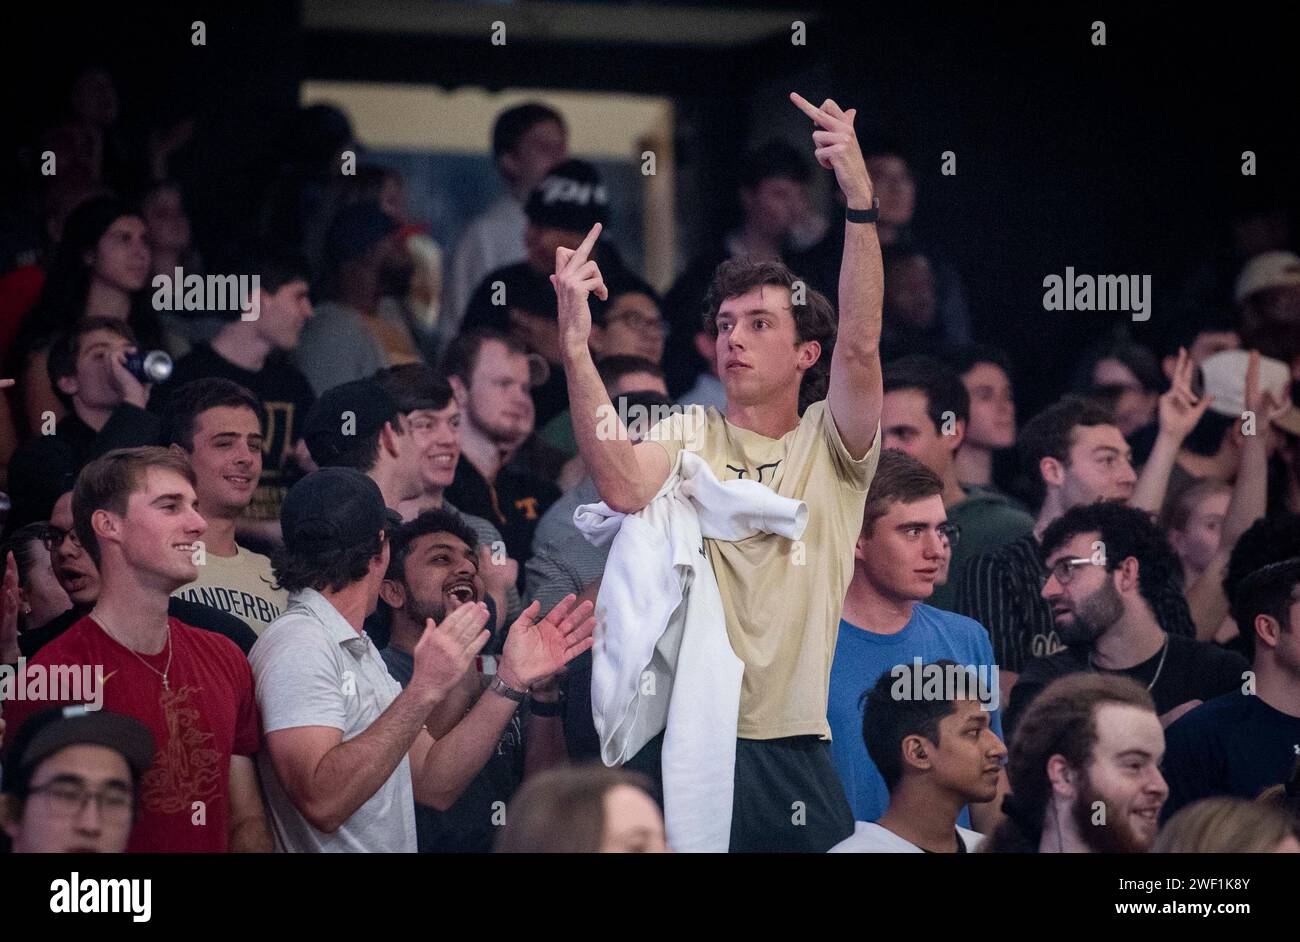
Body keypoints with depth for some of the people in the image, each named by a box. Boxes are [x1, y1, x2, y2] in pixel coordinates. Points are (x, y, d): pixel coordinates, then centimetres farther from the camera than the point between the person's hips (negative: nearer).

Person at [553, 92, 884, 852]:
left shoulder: (831, 446, 6)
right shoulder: (687, 435, 7)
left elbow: (860, 345, -13)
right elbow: (624, 488, -16)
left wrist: (860, 199, -24)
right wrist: (576, 347, -23)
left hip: (795, 752, 0)